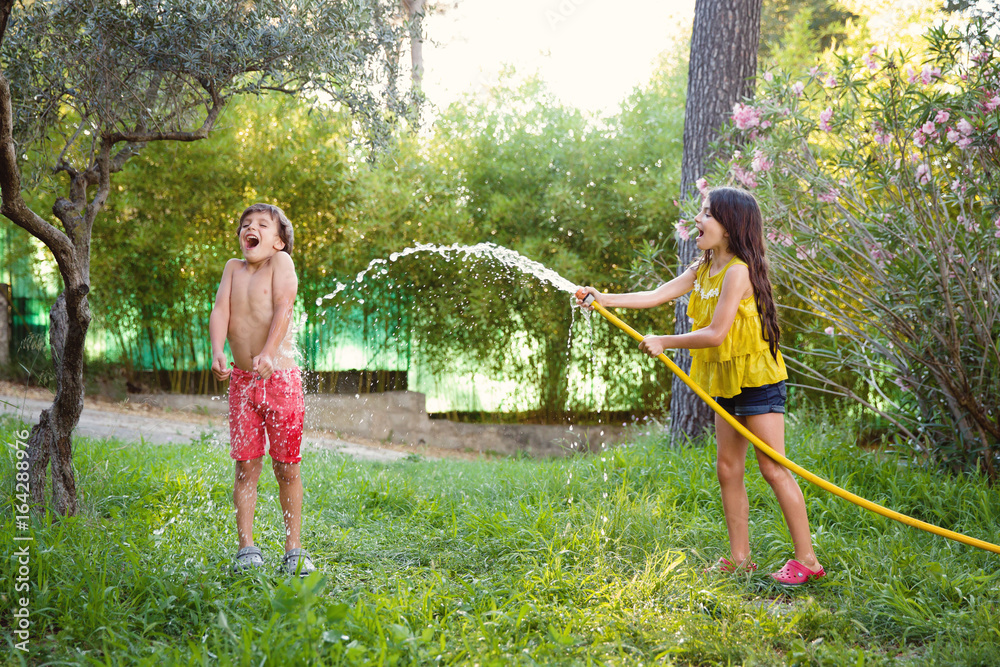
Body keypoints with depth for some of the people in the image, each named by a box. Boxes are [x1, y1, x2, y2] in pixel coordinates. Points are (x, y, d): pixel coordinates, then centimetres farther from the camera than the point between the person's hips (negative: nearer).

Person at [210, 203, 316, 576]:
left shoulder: (281, 261, -2)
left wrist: (268, 352, -28)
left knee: (287, 467, 2)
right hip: (241, 380, 3)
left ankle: (293, 549, 11)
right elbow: (220, 311, -1)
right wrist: (217, 352, -19)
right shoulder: (233, 268, 10)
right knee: (246, 466, 1)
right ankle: (246, 548, 6)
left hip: (280, 377, -3)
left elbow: (283, 308, -14)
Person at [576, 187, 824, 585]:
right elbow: (656, 296, 5)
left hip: (757, 378, -9)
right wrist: (606, 300, -4)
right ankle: (739, 558, 15)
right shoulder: (703, 269, 9)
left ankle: (806, 559, -1)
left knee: (773, 468, -7)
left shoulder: (738, 270, -19)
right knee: (728, 469, 9)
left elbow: (716, 333, -22)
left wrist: (663, 342, -14)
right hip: (726, 382, 9)